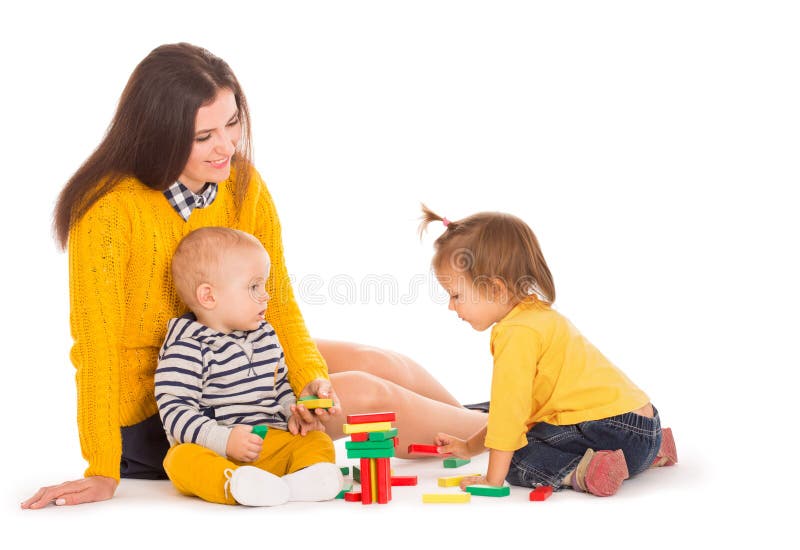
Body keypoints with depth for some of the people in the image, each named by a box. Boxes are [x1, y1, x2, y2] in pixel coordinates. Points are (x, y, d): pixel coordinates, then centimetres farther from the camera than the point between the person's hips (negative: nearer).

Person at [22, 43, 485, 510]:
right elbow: (97, 339, -25)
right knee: (365, 394, -14)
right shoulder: (111, 208, -26)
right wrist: (103, 472, -27)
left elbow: (278, 301, -6)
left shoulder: (243, 185, -6)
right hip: (148, 420, -6)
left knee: (379, 364, -3)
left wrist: (311, 379, -23)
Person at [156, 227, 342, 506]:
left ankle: (303, 480, -39)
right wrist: (225, 439, -26)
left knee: (318, 441, -11)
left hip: (272, 441, 7)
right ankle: (236, 484, -57)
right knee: (183, 458, -33)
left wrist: (294, 410, 7)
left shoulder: (265, 335, 15)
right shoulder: (186, 347, -9)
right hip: (213, 450, -6)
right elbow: (175, 412, -15)